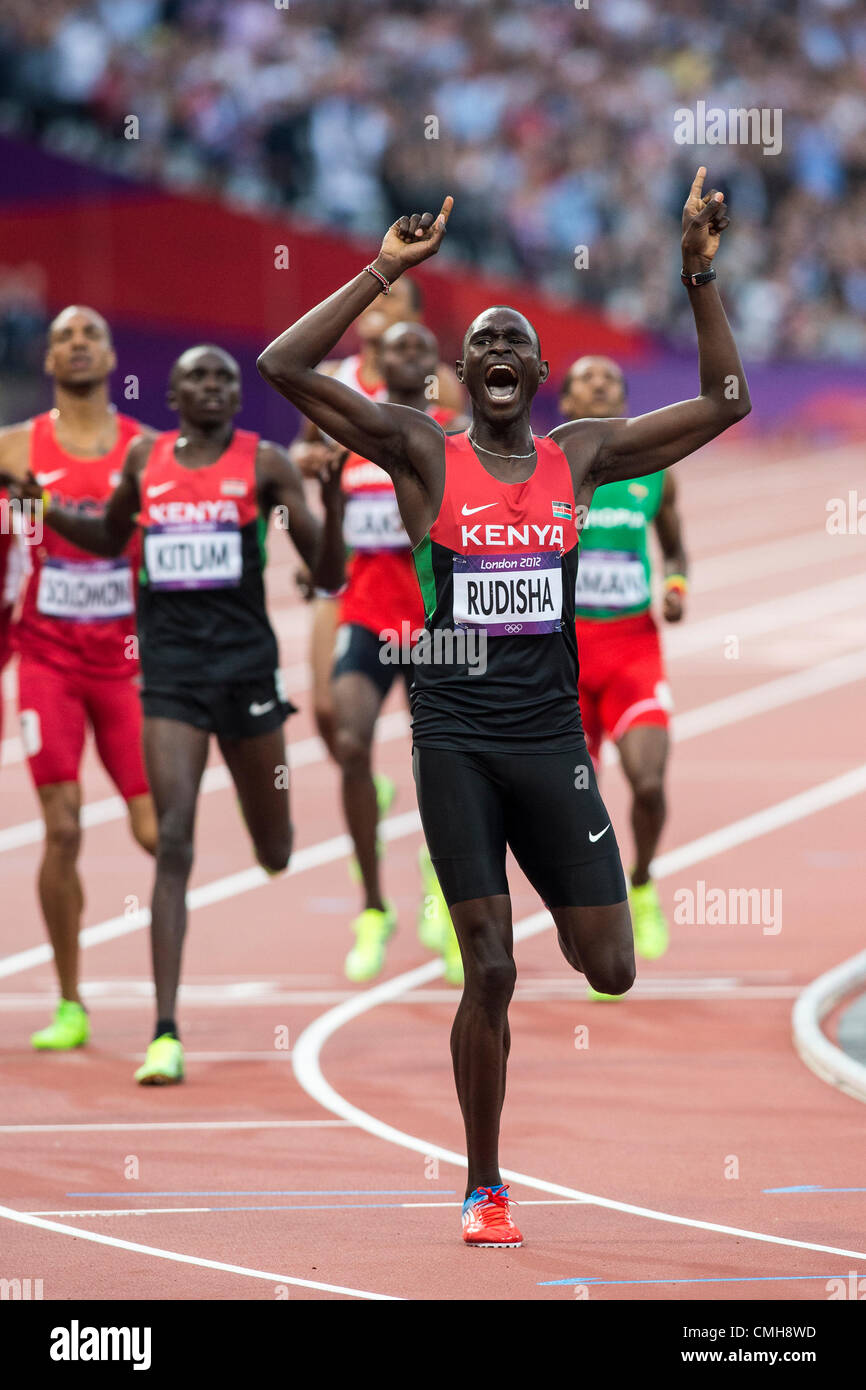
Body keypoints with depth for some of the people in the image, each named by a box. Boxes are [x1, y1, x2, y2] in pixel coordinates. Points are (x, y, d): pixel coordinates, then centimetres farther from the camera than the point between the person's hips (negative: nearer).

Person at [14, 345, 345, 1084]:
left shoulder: (265, 463, 0)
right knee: (173, 843, -13)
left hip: (246, 660, 0)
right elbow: (111, 539, 25)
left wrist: (333, 498, -18)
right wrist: (43, 508, 10)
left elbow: (329, 575, -1)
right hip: (170, 665, 1)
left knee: (276, 855, 12)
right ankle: (166, 1033, -15)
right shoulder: (144, 458, 8)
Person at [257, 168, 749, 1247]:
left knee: (610, 970, 1)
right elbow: (284, 367, -10)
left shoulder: (581, 457, 8)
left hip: (551, 735, 3)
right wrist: (385, 271, -13)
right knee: (489, 973, -6)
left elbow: (726, 400, 11)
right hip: (457, 737, -3)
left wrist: (700, 276, 2)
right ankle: (484, 1190, 7)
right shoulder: (423, 453, 0)